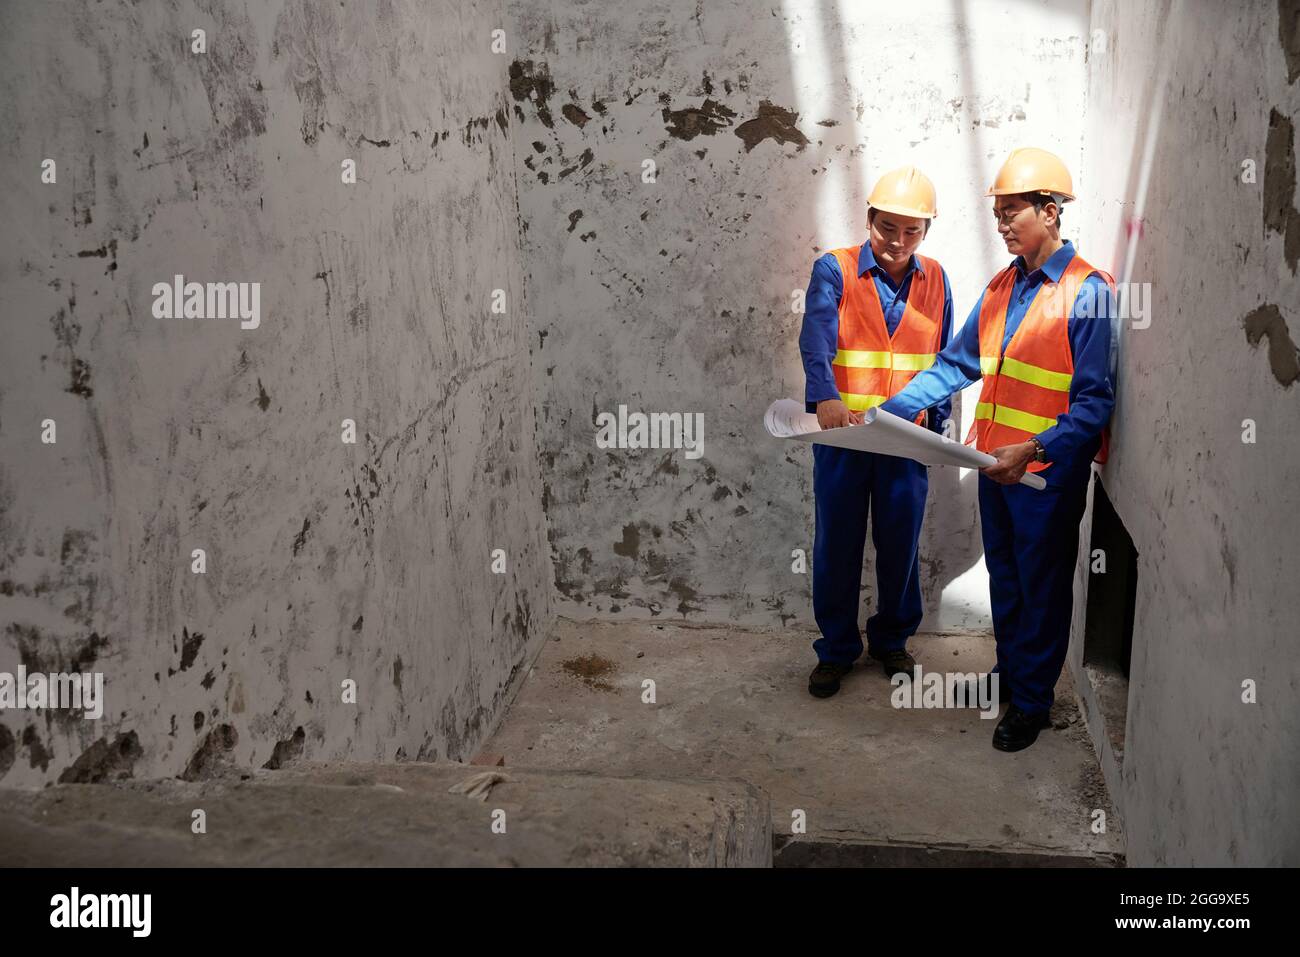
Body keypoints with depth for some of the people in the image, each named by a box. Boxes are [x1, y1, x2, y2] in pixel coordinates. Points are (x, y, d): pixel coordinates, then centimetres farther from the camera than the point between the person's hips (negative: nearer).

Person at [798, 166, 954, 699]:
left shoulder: (935, 280, 6)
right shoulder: (834, 270, -6)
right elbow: (816, 338, -23)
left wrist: (937, 423, 3)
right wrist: (825, 397, -40)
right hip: (842, 432, -2)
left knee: (900, 544, 10)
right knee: (837, 543, 6)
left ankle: (892, 640, 30)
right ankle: (836, 649, 21)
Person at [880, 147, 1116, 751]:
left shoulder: (1088, 292, -14)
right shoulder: (1001, 287, 9)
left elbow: (1094, 401, -18)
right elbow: (957, 364, 12)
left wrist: (1035, 450, -30)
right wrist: (888, 413, 3)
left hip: (1048, 470, -7)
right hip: (996, 463, 7)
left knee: (1042, 586, 8)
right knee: (1003, 576, 20)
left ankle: (1032, 700, 23)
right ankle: (1008, 671, 38)